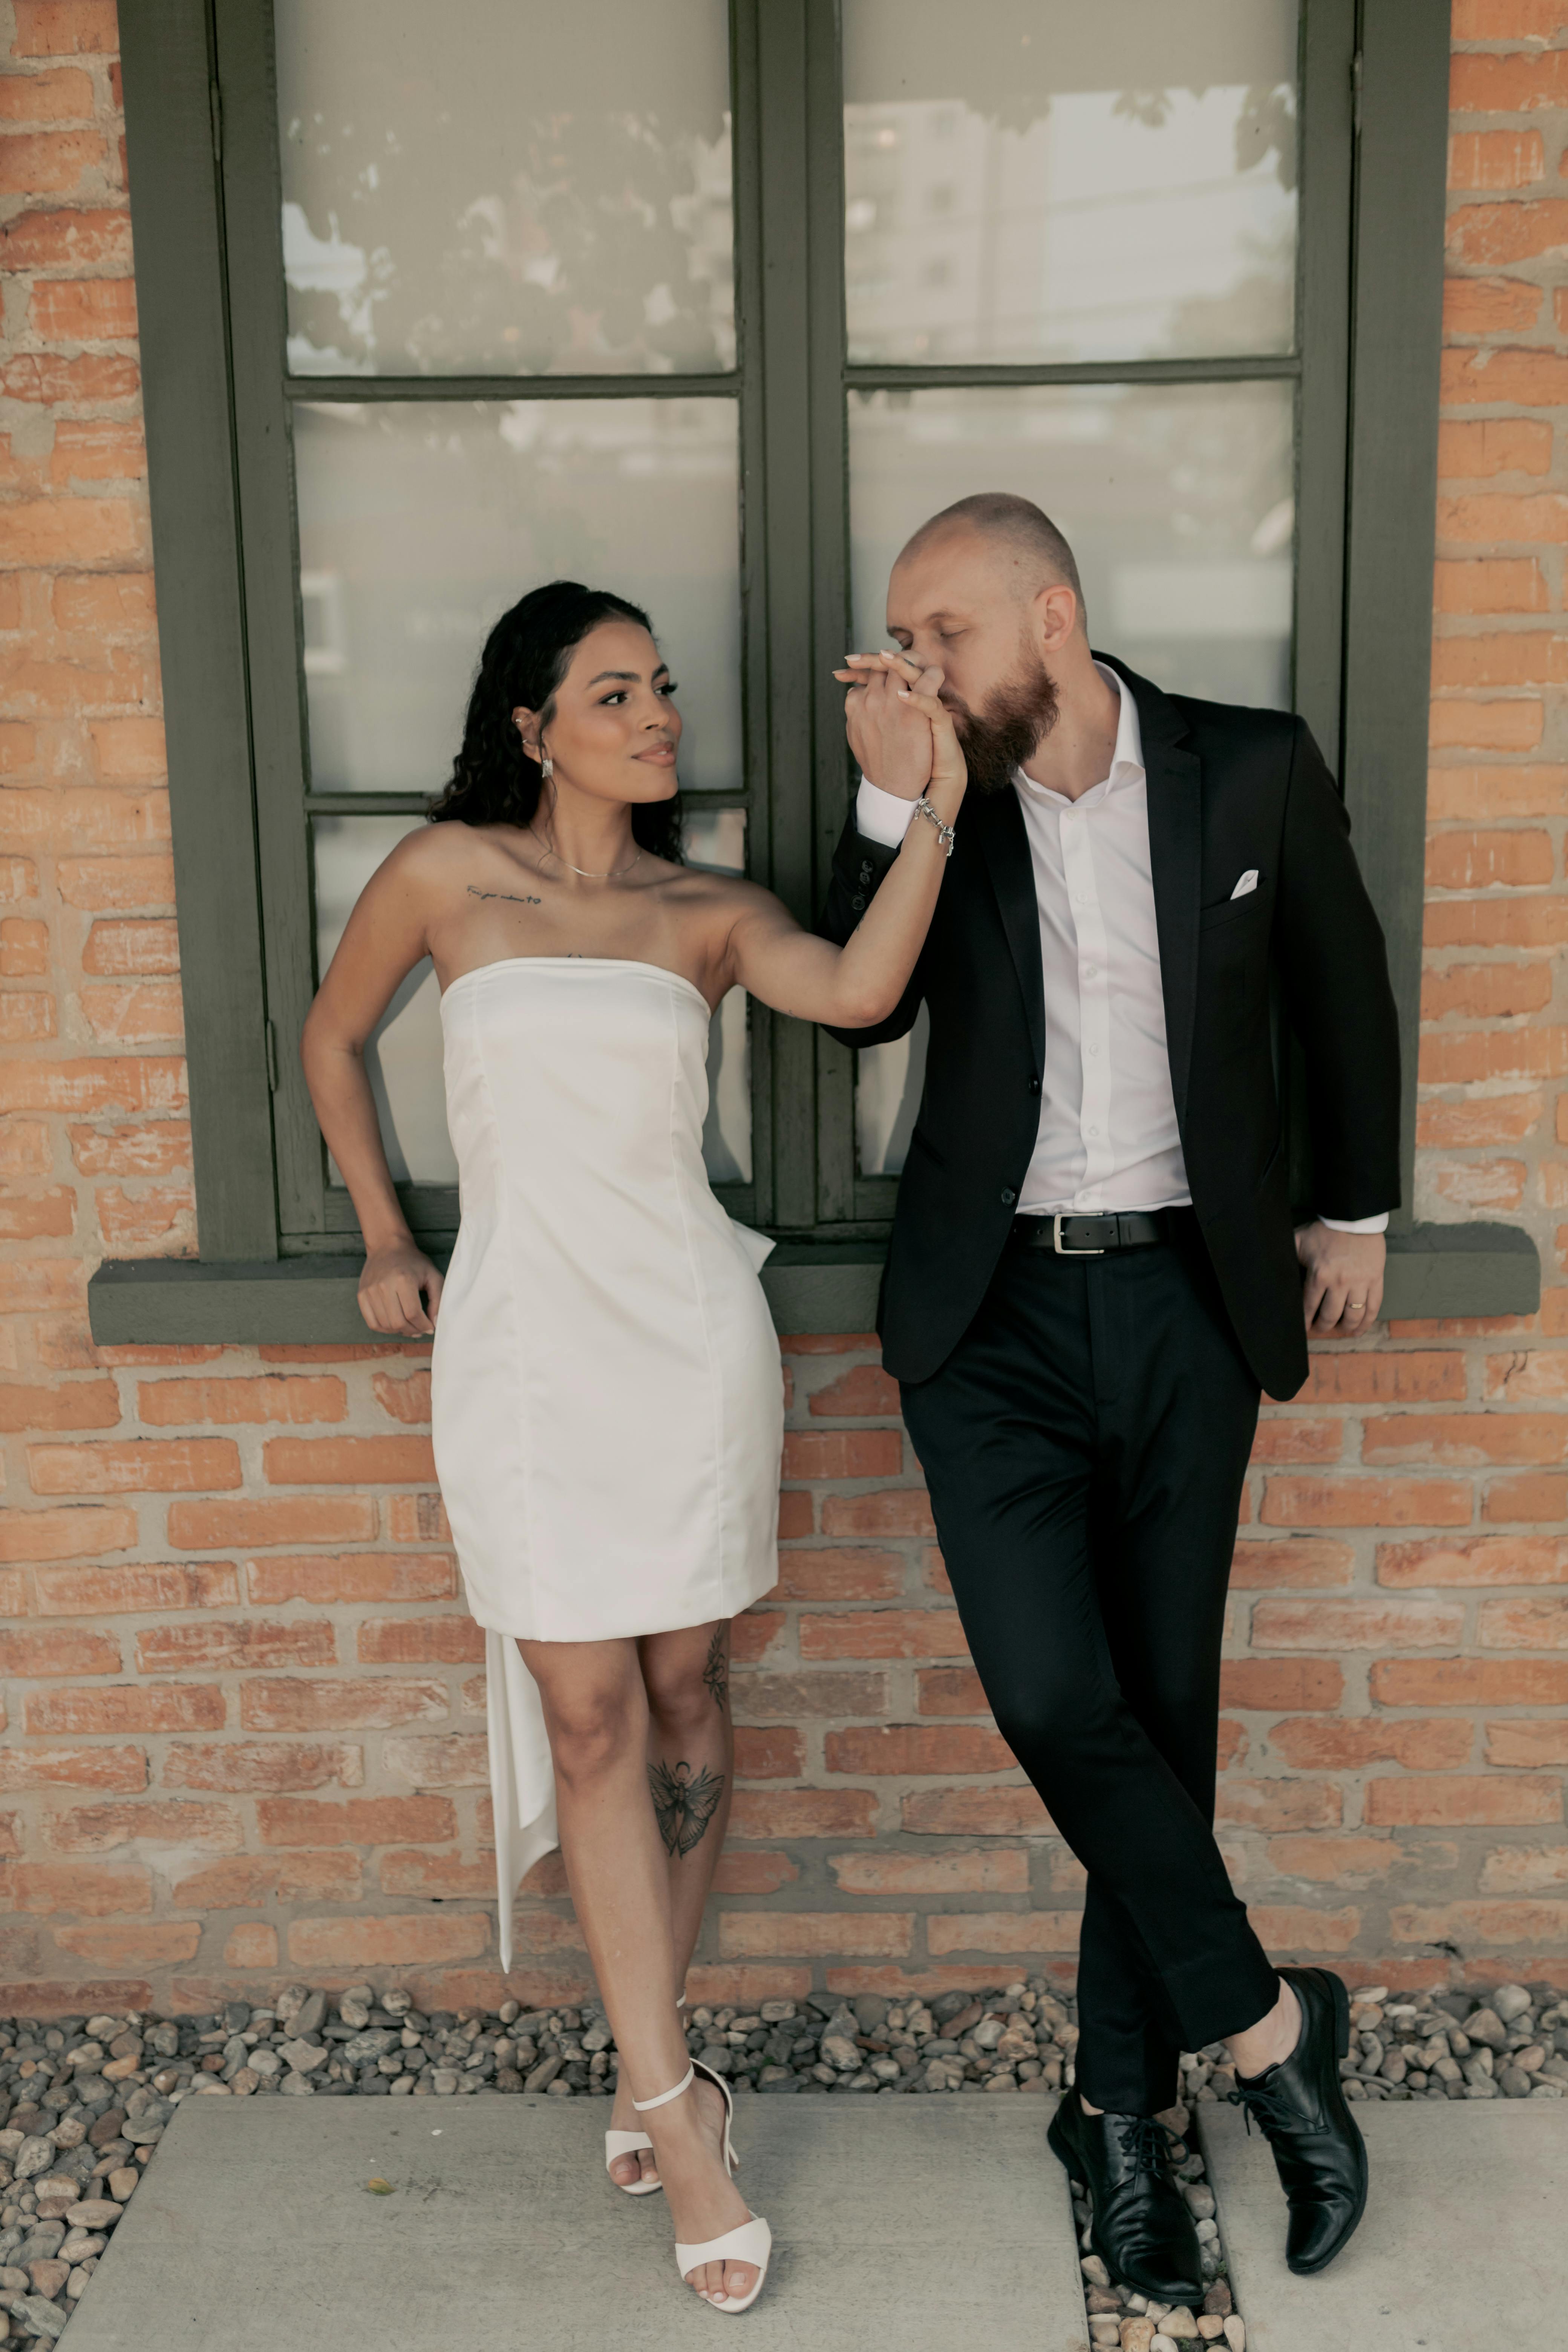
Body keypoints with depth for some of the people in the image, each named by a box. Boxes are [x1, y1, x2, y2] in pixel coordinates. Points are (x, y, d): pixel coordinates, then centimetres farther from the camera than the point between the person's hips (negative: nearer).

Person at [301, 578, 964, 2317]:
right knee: (591, 1717, -2)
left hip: (692, 1332, 2)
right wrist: (384, 1241, 14)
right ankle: (673, 2103, 8)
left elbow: (859, 990, -14)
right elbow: (331, 1040, 16)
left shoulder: (711, 912, 6)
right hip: (525, 1342, -2)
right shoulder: (450, 871, 2)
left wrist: (939, 804, -17)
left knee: (686, 1693, 7)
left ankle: (643, 2062, 25)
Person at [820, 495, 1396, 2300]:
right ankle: (1265, 2023, 13)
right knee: (1052, 1695, -10)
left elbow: (1342, 992, 11)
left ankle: (1120, 2109, 23)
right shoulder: (932, 800, 2)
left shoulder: (1252, 773, -1)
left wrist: (1354, 1214, 17)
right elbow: (863, 1006, -3)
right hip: (994, 1309, 1)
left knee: (1162, 1707, 6)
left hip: (1188, 1303, 0)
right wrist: (894, 802, -15)